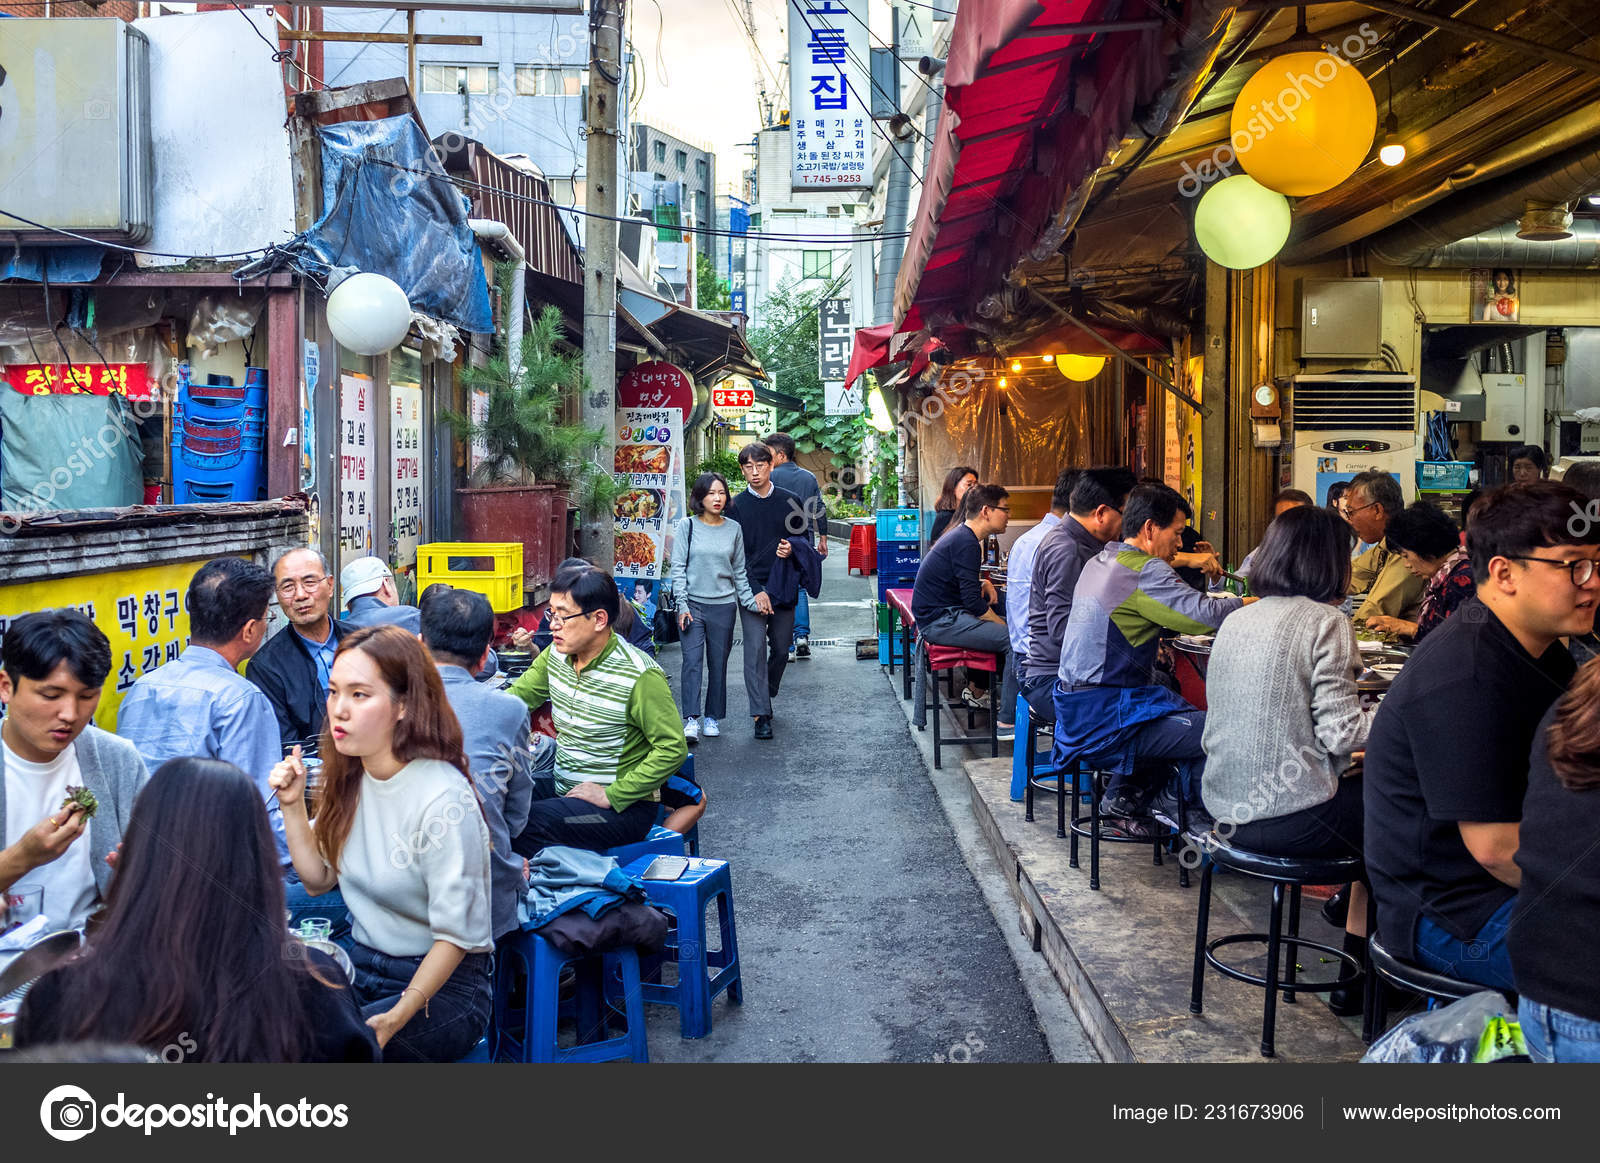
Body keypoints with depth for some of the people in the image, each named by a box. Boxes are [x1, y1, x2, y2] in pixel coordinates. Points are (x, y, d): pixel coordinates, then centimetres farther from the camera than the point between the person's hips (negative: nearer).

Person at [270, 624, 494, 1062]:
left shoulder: (443, 799, -22)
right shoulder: (349, 777, 1)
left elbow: (456, 935, -20)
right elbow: (319, 879, 11)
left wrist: (395, 1019, -26)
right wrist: (293, 806, -2)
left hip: (444, 983, -6)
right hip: (361, 963, 6)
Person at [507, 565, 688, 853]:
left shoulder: (640, 676, -20)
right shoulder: (556, 656, 2)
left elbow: (673, 749, -20)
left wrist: (611, 795, -21)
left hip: (623, 805, -7)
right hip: (562, 787, 7)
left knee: (522, 823, -28)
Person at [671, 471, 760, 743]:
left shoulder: (734, 529, 6)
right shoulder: (687, 526, 0)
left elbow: (739, 571, 12)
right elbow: (678, 568, -2)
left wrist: (750, 600, 3)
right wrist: (681, 605, -9)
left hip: (724, 605, 2)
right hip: (693, 604, -2)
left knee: (718, 664, 6)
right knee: (692, 661, -10)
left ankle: (714, 718, 18)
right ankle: (691, 720, -11)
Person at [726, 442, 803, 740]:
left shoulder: (789, 501, 5)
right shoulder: (736, 506, 0)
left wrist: (791, 548, -10)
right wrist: (755, 591, -13)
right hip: (751, 587, -2)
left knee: (781, 649, 7)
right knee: (755, 649, -9)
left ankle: (766, 696, 31)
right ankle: (761, 715, -8)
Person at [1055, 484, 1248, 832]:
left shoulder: (1099, 562, 14)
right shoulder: (1144, 571, -16)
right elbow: (1206, 614, -23)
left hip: (1077, 710, 11)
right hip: (1104, 720, -11)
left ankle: (1124, 796, 29)